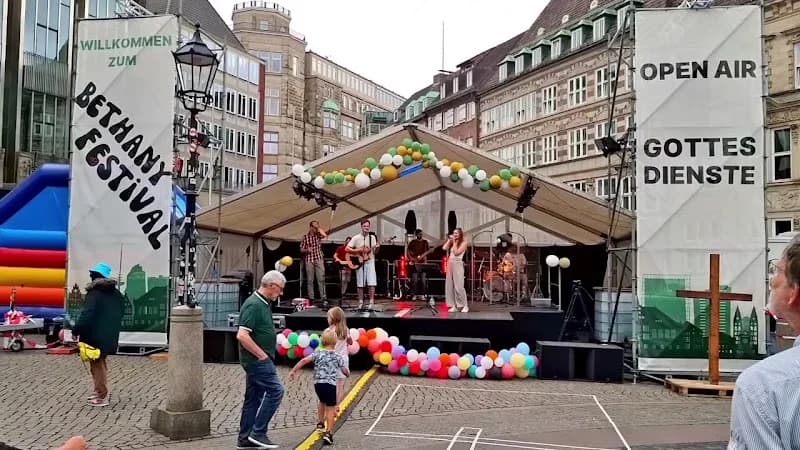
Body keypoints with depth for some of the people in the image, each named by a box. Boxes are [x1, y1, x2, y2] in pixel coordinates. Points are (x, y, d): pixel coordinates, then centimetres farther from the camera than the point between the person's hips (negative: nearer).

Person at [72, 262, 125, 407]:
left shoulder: (94, 293, -16)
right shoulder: (116, 293, 8)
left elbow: (86, 315, -22)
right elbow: (121, 313, 17)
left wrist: (76, 331, -14)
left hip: (95, 336, -7)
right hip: (110, 336, 7)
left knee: (97, 364, 1)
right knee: (101, 362, 21)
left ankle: (102, 396, 2)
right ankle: (100, 391, 29)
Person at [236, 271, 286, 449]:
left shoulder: (263, 303, 14)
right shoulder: (254, 305, -18)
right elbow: (242, 335, -26)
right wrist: (261, 354, -19)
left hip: (257, 360, 10)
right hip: (257, 359, -10)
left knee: (254, 397, 12)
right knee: (275, 390, -11)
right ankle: (258, 432, -6)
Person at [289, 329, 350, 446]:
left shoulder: (317, 354, 5)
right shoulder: (337, 356, 4)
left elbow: (304, 360, -8)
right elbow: (346, 371, 12)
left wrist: (293, 371, -2)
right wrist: (348, 374, 36)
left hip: (318, 383, 3)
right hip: (330, 384, -3)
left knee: (322, 402, 32)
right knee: (330, 409, 0)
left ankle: (320, 422, 43)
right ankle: (328, 433, -12)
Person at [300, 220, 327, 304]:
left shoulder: (319, 235, 7)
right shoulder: (305, 237, 4)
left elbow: (325, 235, -17)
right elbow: (301, 250, 8)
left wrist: (318, 227, -8)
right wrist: (307, 250, -13)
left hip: (319, 259, 0)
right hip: (309, 260, 0)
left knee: (321, 279, -5)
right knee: (310, 280, 2)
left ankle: (323, 297, -5)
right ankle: (311, 298, 6)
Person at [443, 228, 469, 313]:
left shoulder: (463, 243, -2)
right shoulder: (451, 242, 14)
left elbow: (456, 252, -12)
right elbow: (444, 248, 1)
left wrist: (454, 242, -6)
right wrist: (449, 240, 5)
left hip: (458, 264, -6)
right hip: (450, 264, 6)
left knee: (459, 286, -10)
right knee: (450, 285, 3)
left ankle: (464, 306, -3)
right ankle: (454, 306, 8)